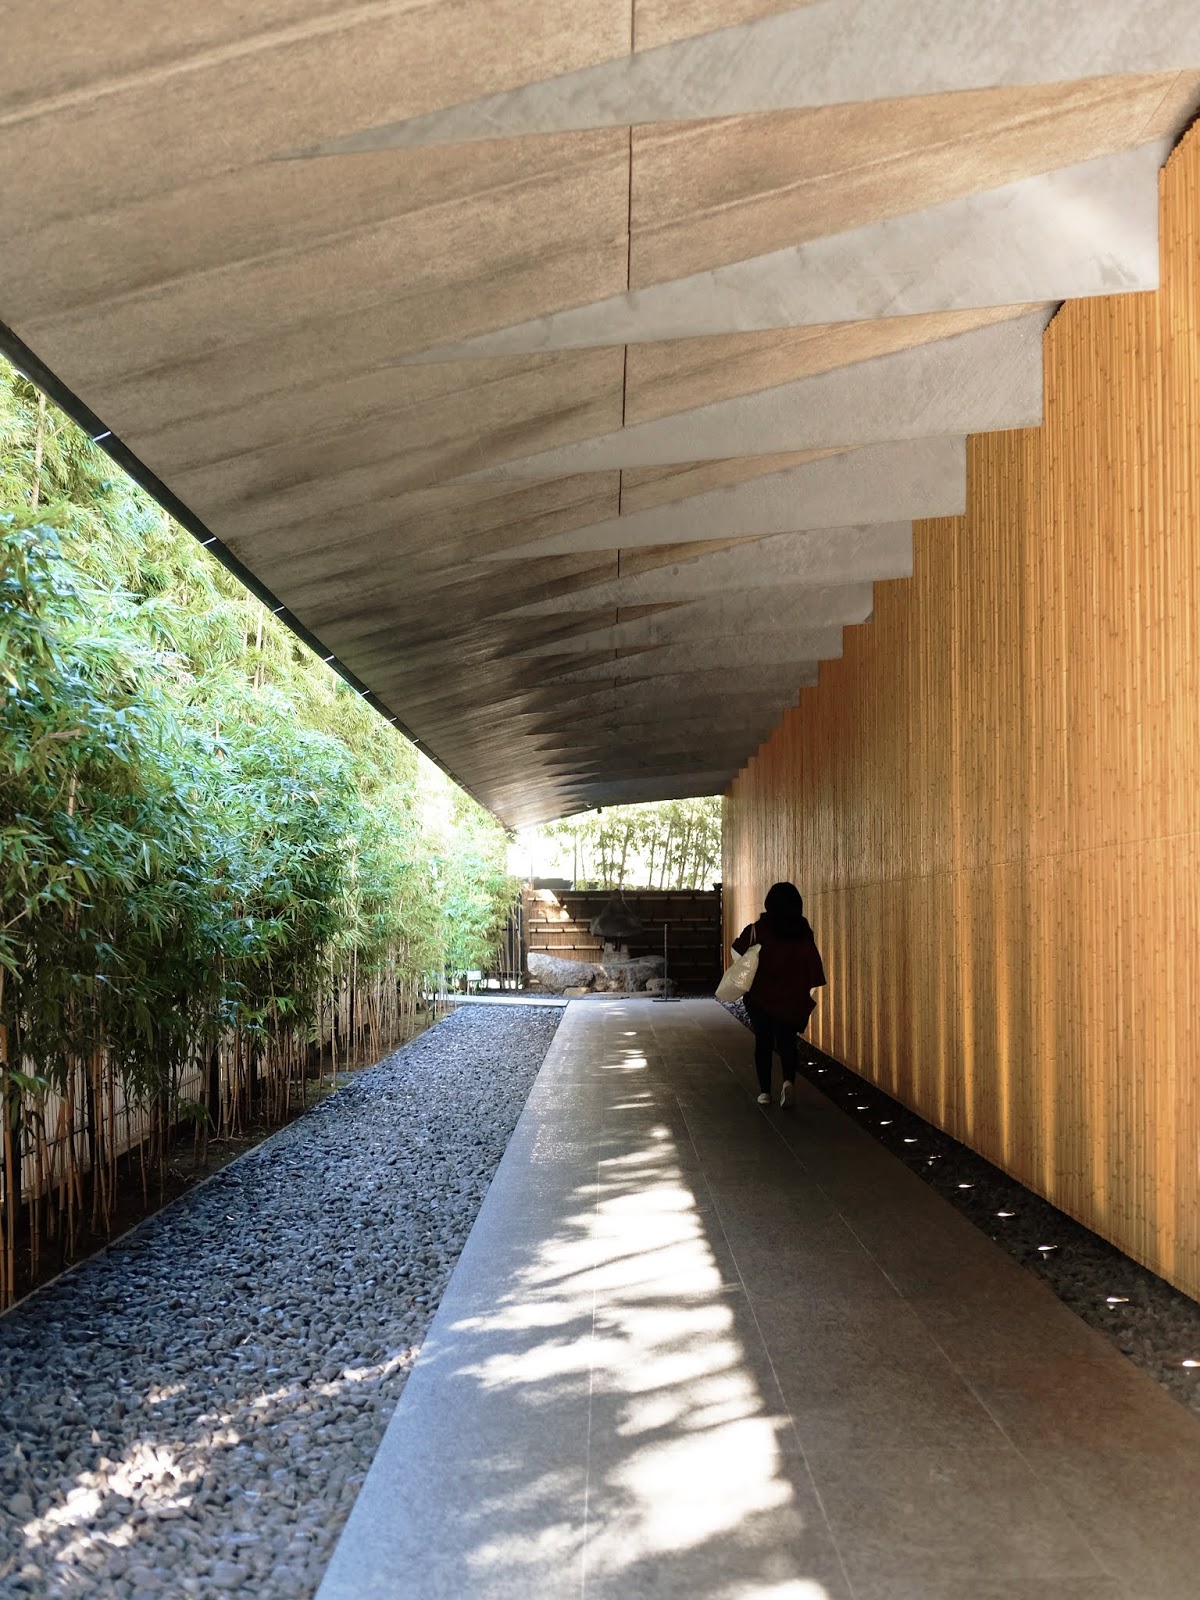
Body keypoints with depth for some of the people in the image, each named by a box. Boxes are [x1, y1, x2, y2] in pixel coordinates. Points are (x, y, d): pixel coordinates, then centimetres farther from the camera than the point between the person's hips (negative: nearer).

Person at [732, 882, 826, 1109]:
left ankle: (765, 1091, 11)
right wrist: (812, 992, -1)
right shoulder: (803, 931, -3)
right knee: (786, 1041, 10)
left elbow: (739, 951, -8)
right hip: (792, 997, 1)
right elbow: (813, 963, -5)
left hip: (761, 996, -1)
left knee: (763, 1042, 11)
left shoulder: (759, 929, -10)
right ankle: (789, 1080, -15)